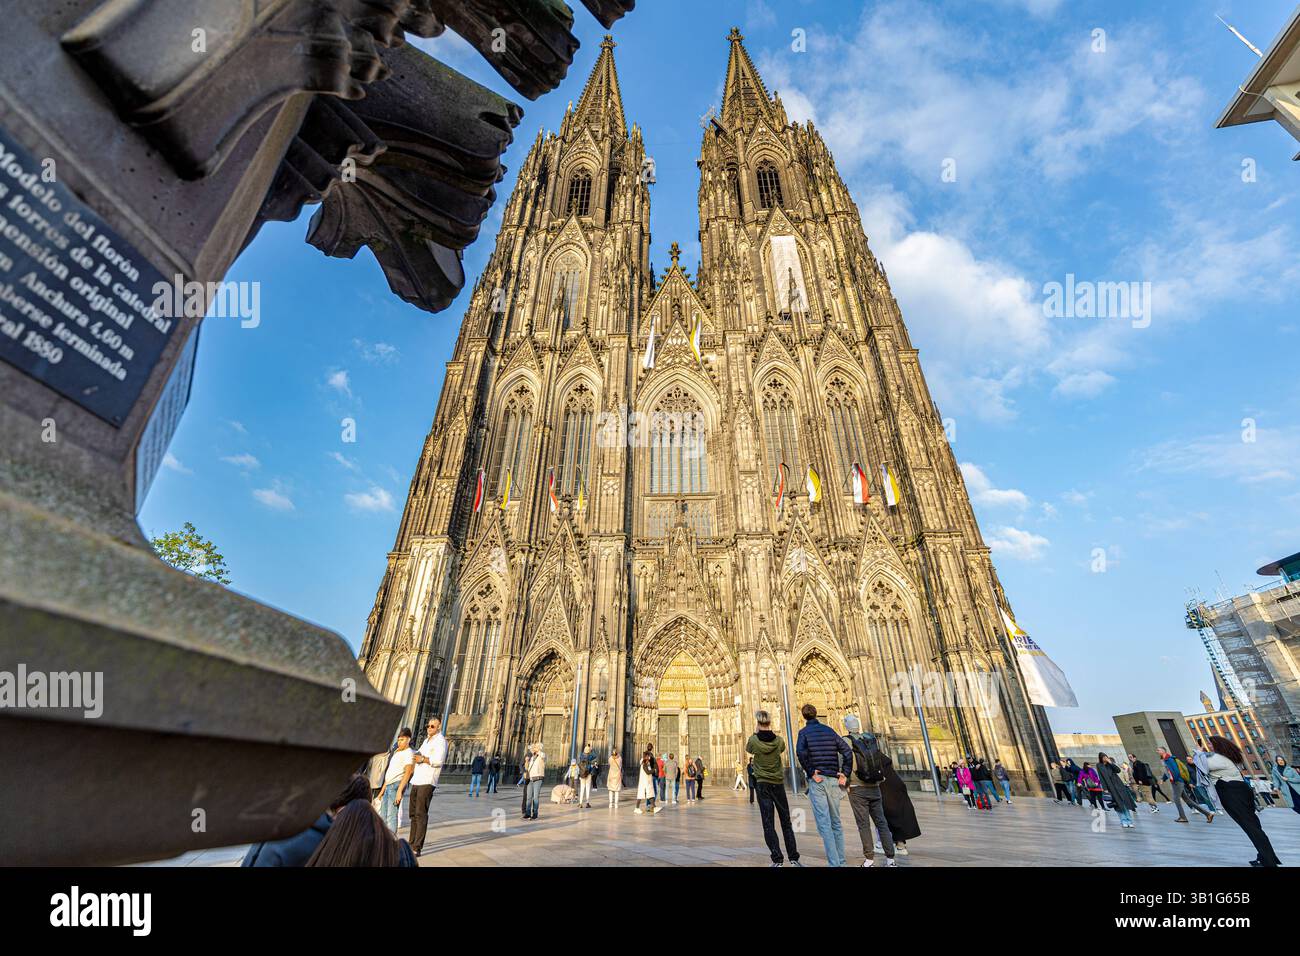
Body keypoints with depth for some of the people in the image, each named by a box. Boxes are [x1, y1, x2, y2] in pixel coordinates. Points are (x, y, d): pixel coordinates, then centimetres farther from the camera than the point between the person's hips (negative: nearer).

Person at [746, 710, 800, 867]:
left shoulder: (754, 740, -12)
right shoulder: (779, 741, -8)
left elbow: (748, 749, 9)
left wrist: (755, 733, 13)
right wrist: (770, 732, 20)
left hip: (762, 784, -2)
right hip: (778, 783, 2)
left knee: (768, 823, 2)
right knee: (786, 822, 13)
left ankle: (777, 860, -1)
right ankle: (793, 858, 15)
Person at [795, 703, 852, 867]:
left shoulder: (804, 732, -2)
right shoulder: (829, 731, 11)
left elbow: (801, 752, -21)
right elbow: (847, 752, 3)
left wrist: (811, 772, -12)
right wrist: (845, 774, 4)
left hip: (817, 780, -5)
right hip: (834, 780, 5)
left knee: (824, 824, -2)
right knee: (836, 822, 17)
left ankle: (834, 863, -6)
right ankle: (841, 861, 24)